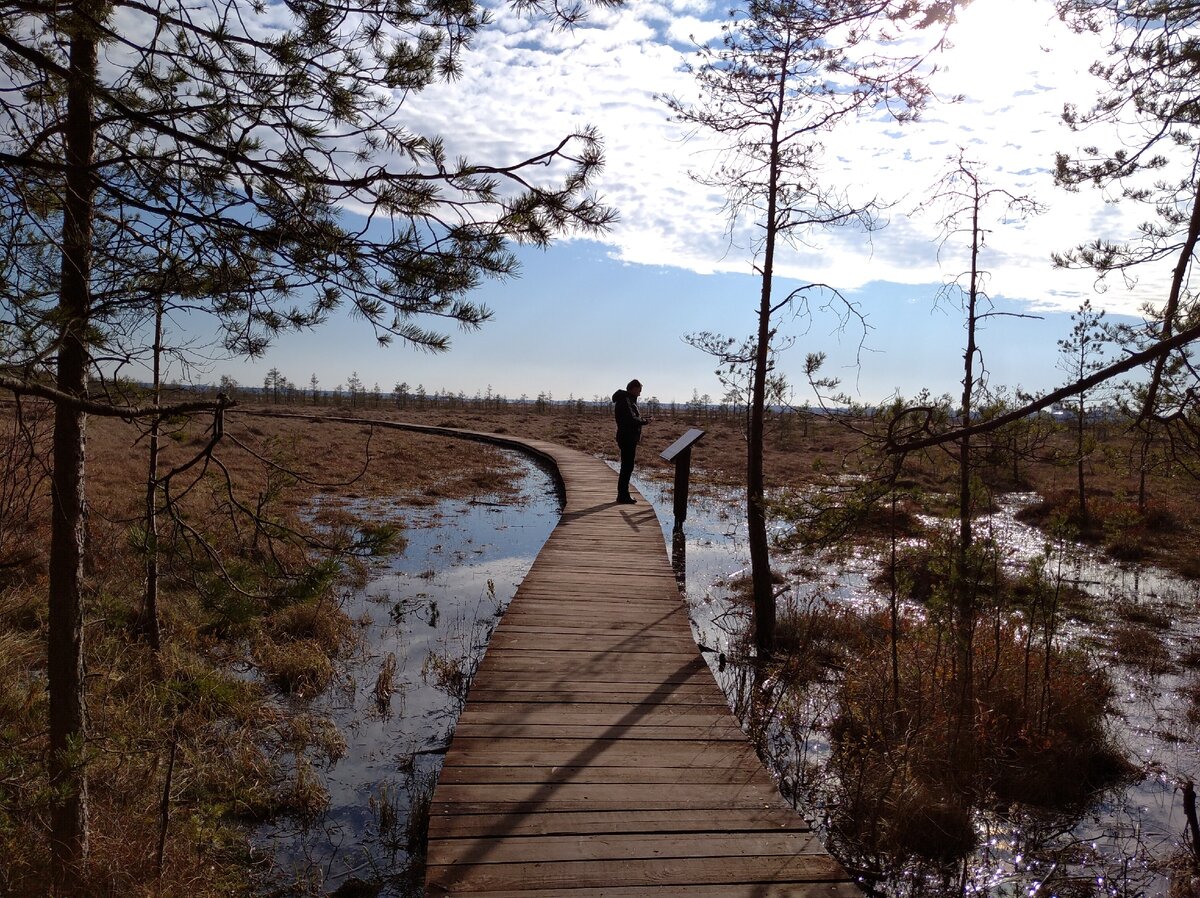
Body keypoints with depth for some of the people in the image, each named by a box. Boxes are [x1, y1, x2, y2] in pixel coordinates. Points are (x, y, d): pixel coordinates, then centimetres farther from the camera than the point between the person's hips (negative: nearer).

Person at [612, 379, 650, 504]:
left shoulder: (629, 399, 17)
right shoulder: (627, 400, -15)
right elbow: (632, 419, -24)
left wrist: (642, 420, 6)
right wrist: (645, 421, -9)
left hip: (628, 438, 11)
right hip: (628, 438, -11)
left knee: (627, 466, 15)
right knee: (627, 466, -7)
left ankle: (623, 494, 22)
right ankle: (623, 496, -3)